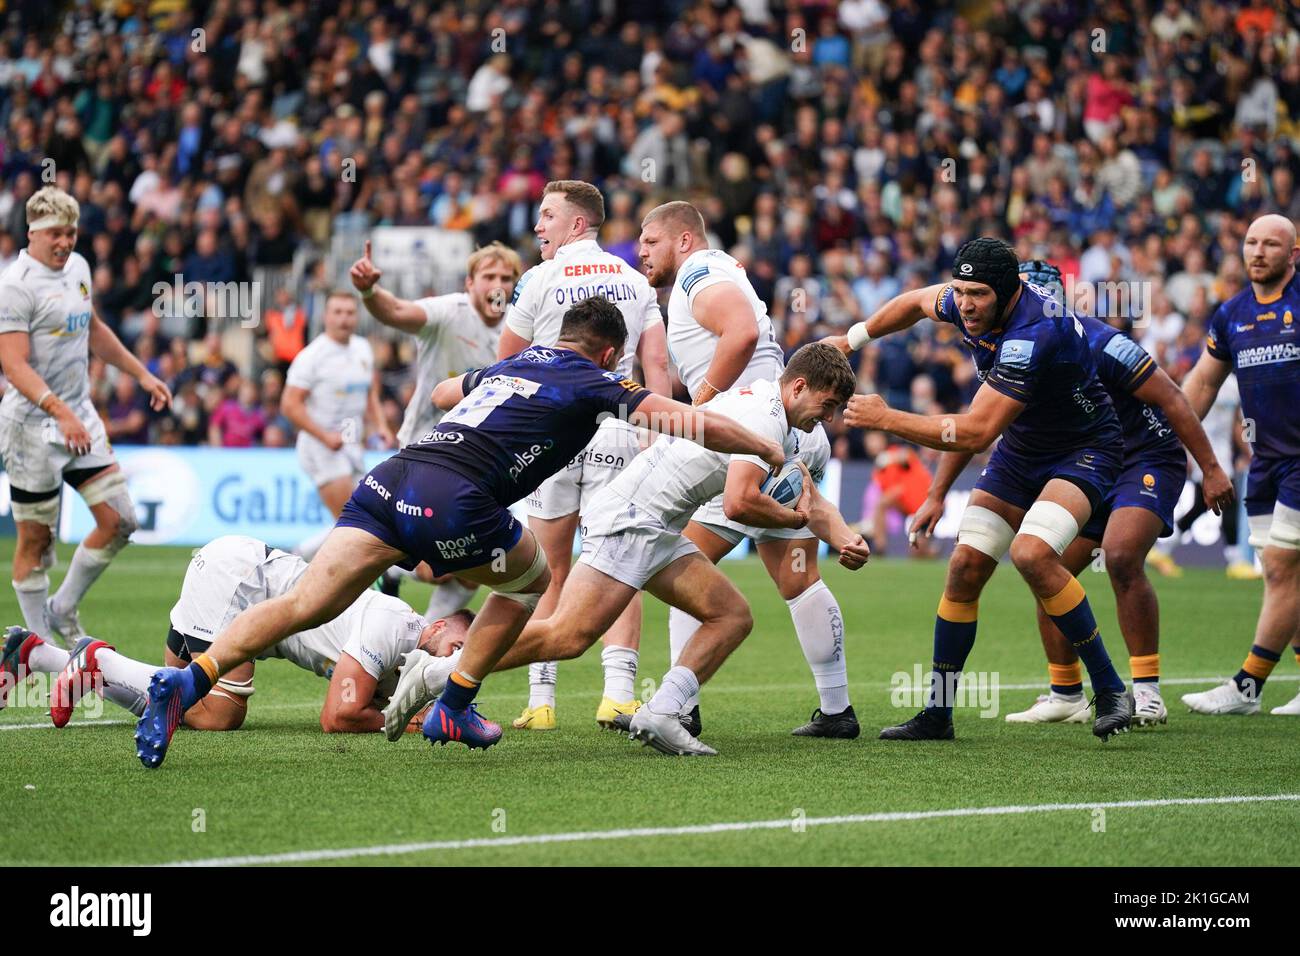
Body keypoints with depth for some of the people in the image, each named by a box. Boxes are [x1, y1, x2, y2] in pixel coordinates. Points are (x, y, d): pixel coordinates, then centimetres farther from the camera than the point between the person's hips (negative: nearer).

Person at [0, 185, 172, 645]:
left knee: (119, 520, 2)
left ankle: (64, 610, 18)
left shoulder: (78, 267, 10)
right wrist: (60, 413, -33)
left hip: (80, 418, 8)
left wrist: (141, 374, 28)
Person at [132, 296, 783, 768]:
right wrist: (767, 451, 25)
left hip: (391, 481, 5)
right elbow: (696, 425, 9)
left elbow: (443, 393, 52)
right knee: (531, 581, 24)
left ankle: (187, 681, -24)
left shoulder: (514, 364, 31)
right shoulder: (592, 383, 14)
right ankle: (453, 708, 22)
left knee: (303, 605, -5)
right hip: (454, 497, -5)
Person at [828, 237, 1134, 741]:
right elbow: (917, 302, 17)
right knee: (965, 566, -3)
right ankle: (937, 713, 8)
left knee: (1032, 553, -31)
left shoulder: (1033, 335, -35)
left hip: (1083, 453, -8)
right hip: (1019, 452, 8)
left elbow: (975, 433, -35)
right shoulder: (969, 305, -10)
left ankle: (1110, 690, -18)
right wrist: (852, 338, 13)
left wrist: (887, 418, -29)